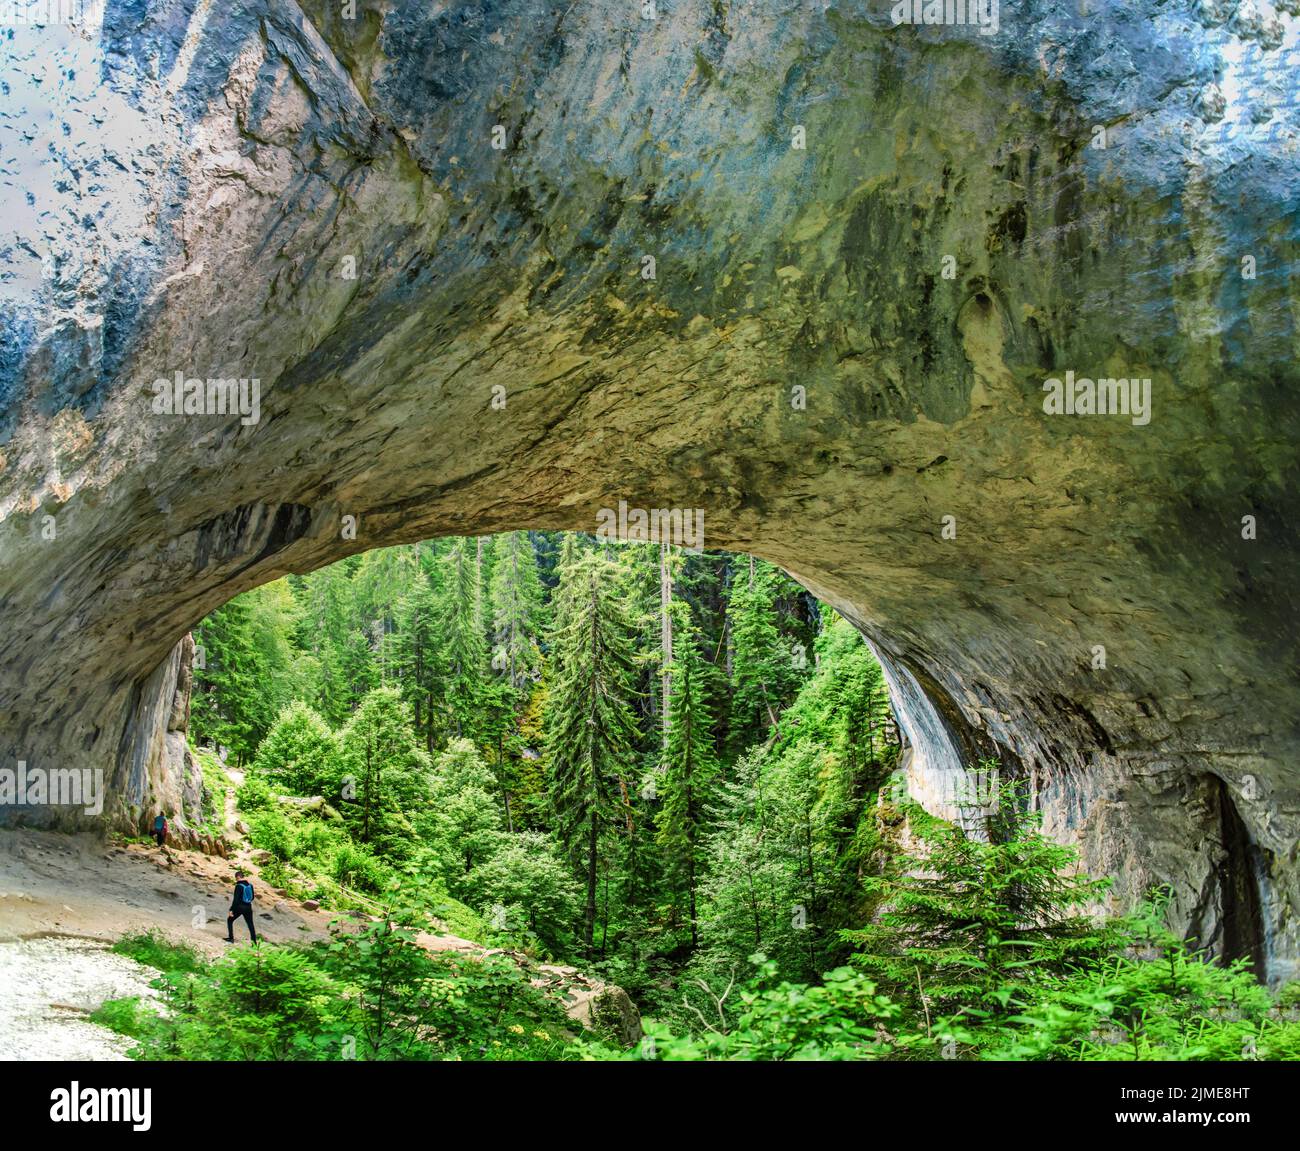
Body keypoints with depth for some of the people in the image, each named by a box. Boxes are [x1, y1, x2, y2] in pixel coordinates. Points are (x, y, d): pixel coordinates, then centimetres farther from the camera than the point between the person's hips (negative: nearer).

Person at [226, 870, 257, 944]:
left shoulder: (238, 886, -16)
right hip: (248, 907, 5)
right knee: (250, 924, 11)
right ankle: (254, 942, 9)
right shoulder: (250, 885, 3)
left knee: (229, 920, 17)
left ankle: (231, 938, 14)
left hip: (239, 907, -5)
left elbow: (236, 899, -19)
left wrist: (231, 910, -15)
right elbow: (252, 897, 13)